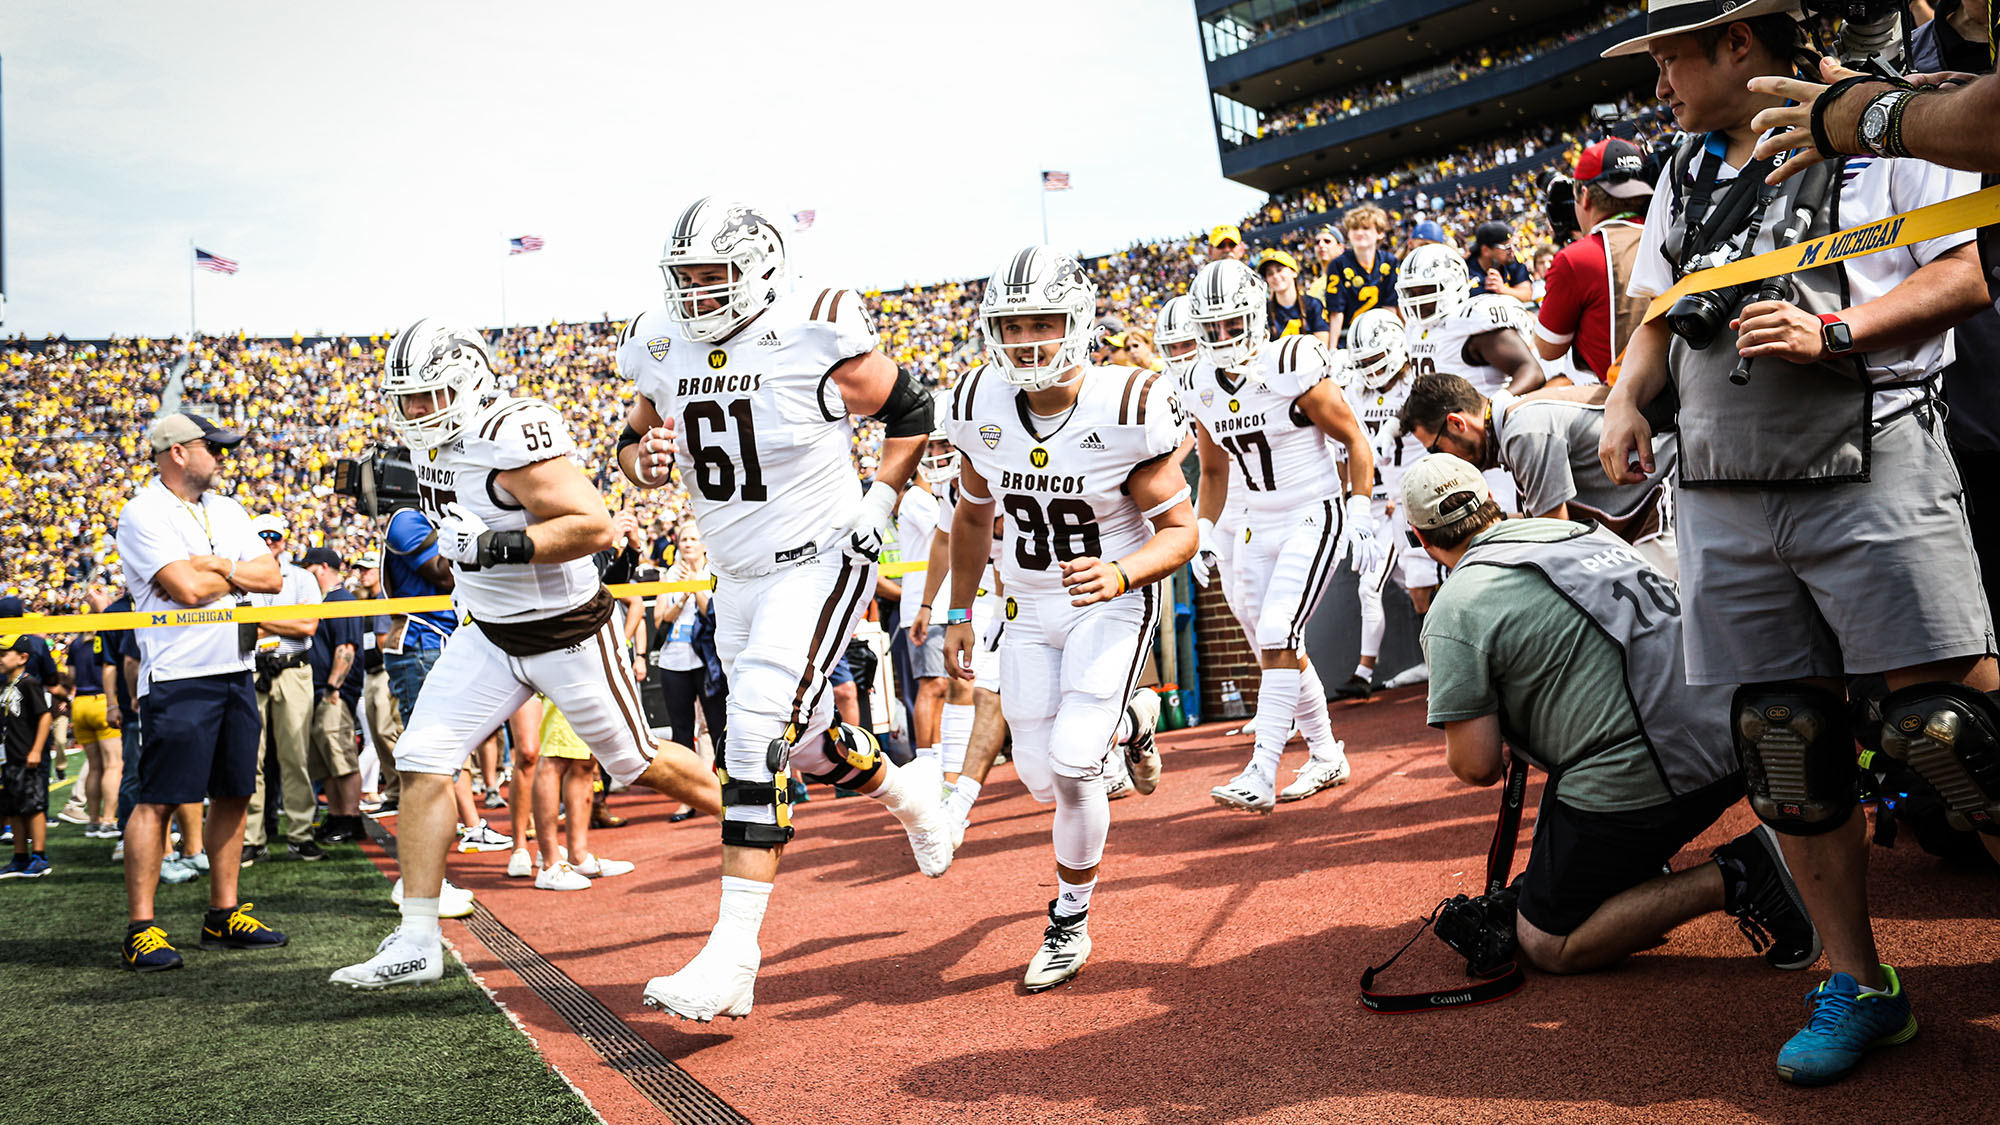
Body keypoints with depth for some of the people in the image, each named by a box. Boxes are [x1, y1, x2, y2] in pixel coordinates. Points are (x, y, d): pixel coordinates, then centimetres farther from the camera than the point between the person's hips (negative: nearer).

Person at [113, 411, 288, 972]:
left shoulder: (227, 510, 16)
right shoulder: (142, 514, -6)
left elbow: (272, 577, 7)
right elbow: (188, 589, -17)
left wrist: (217, 566, -8)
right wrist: (242, 573, 0)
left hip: (236, 673, 7)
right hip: (178, 677, -7)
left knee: (232, 795, 9)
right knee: (157, 800, -6)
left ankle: (224, 915, 19)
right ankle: (141, 928, -1)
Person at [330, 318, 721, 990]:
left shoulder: (513, 435, -24)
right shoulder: (435, 444, 4)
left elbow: (595, 526, -29)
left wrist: (497, 546, -34)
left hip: (568, 631, -8)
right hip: (490, 637, 8)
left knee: (639, 763, 8)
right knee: (422, 761, -4)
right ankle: (417, 943, 4)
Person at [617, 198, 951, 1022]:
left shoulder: (815, 337, -15)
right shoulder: (661, 350, 0)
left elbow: (911, 412, -2)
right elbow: (633, 441, 14)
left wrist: (879, 506, -10)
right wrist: (643, 458, -10)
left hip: (819, 562, -7)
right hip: (736, 578, 7)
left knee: (757, 738, -19)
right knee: (804, 745, 18)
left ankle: (732, 956, -15)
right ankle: (907, 791, 49)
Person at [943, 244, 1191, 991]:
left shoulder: (1125, 412, -22)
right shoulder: (980, 409, -8)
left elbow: (1180, 528, -16)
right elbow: (973, 517, 9)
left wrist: (1123, 573, -35)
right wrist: (959, 613, 11)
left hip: (1111, 604, -5)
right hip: (1030, 611, 5)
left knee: (1072, 765, -18)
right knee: (1042, 779, 7)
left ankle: (1070, 922, 7)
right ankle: (1119, 730, 44)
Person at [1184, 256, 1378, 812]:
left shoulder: (1293, 366, -15)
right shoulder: (1203, 386, 3)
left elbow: (1355, 440, -8)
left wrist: (1360, 515, -13)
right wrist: (1203, 532, 7)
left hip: (1316, 518, -7)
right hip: (1259, 530, 7)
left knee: (1278, 639, -17)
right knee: (1277, 648, 10)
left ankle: (1261, 776, -15)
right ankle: (1326, 756, 28)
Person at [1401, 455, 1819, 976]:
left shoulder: (1455, 612, -7)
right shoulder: (1580, 529, 15)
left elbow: (1476, 766, -9)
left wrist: (1481, 757, 17)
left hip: (1637, 775, -9)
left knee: (1546, 946, 8)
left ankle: (1736, 879, -5)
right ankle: (1640, 879, 21)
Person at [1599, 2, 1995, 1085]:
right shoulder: (1683, 176, 20)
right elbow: (1657, 316, 23)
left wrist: (1833, 331, -13)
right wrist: (1626, 400, 5)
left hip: (1872, 476, -5)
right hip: (1725, 499, 5)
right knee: (1784, 742, 5)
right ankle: (1856, 984, 18)